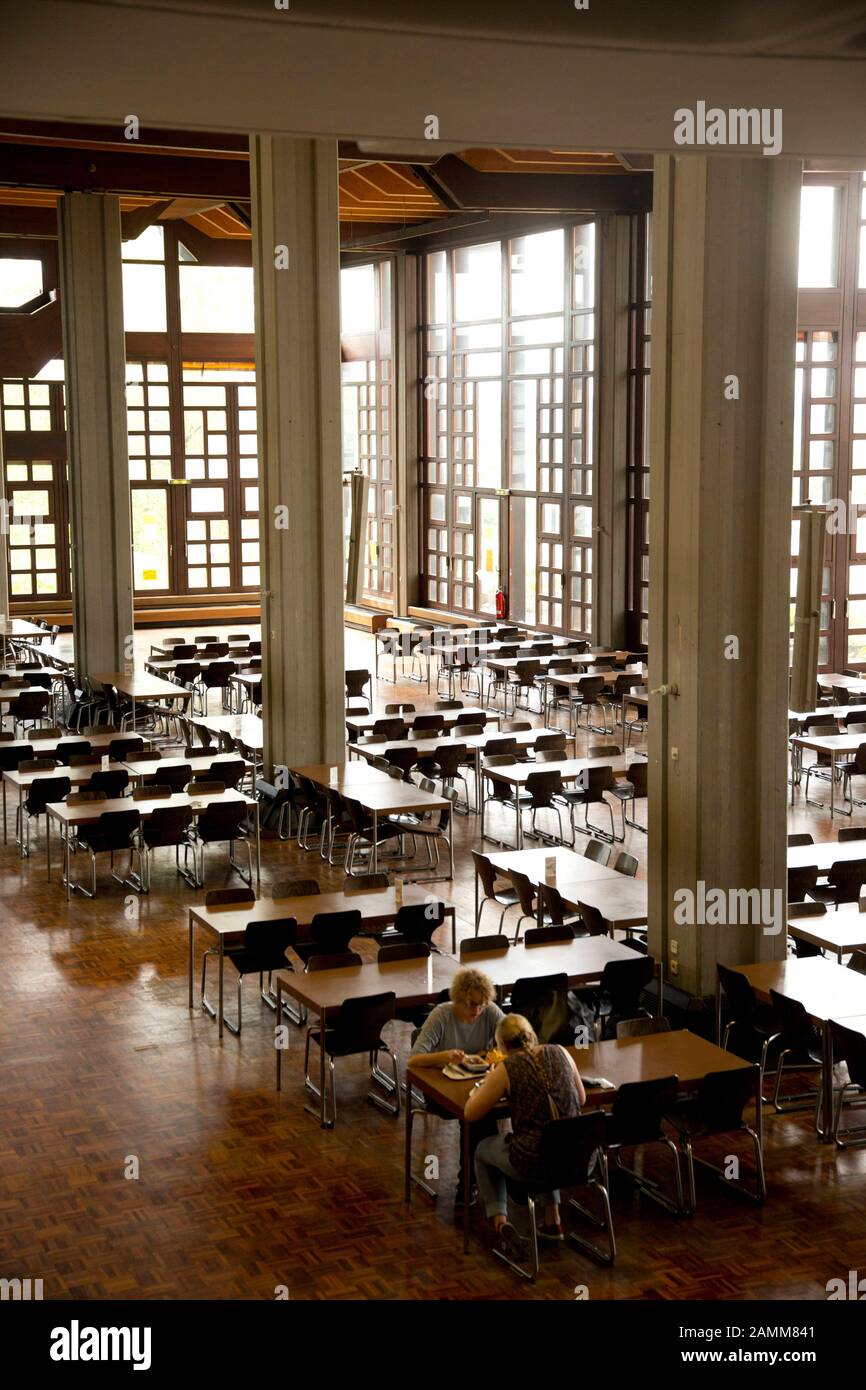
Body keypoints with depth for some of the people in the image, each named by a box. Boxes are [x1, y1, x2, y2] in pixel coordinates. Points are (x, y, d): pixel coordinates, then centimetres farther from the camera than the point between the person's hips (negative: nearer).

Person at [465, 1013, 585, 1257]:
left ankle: (500, 1223, 12)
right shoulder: (561, 1054, 1)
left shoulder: (507, 1069, -10)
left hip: (532, 1163, -4)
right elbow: (581, 1099, 15)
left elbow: (470, 1114, -1)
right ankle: (552, 1221, 37)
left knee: (483, 1150, 28)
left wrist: (486, 1084, 15)